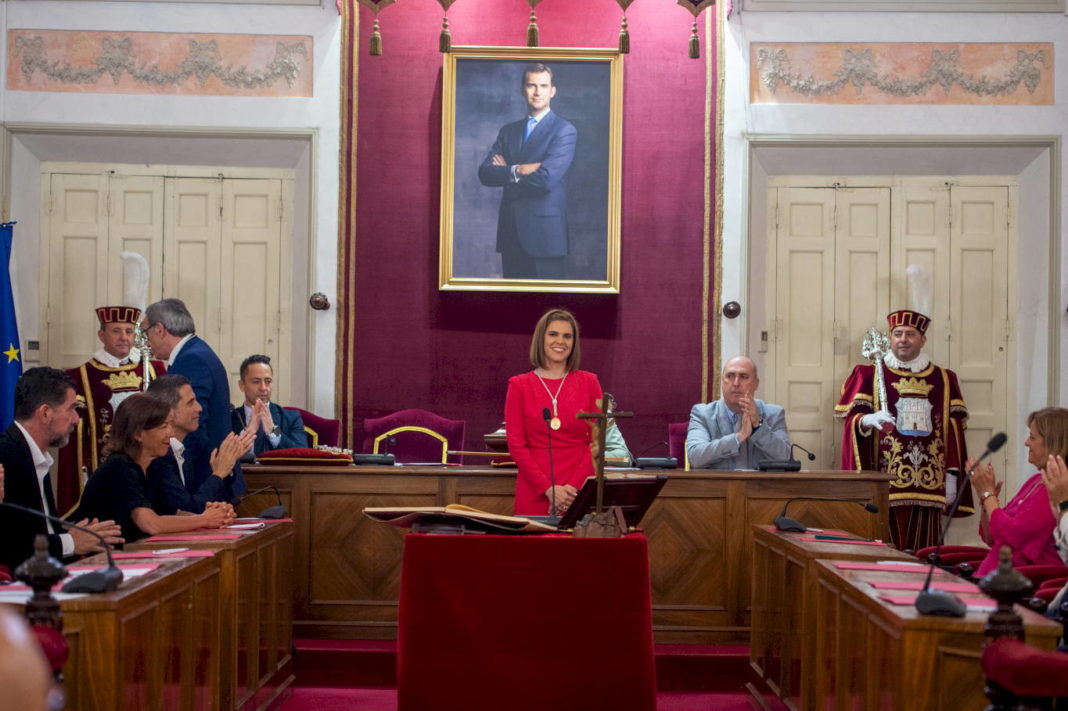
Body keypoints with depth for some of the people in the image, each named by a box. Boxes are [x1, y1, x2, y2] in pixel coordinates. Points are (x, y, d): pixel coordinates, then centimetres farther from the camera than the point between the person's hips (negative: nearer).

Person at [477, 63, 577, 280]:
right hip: (511, 232, 5)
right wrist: (517, 170, -14)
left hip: (544, 232, -5)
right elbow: (485, 173, 3)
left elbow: (547, 177, -17)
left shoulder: (564, 130, -3)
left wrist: (506, 173, -3)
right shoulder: (508, 131, 15)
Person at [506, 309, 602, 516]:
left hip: (579, 492, 1)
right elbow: (516, 444, -1)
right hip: (534, 492, 0)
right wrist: (548, 488, -11)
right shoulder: (519, 385, 5)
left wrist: (573, 486, -10)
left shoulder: (589, 383, 7)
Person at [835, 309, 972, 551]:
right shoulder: (868, 376, 8)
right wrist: (868, 420, -24)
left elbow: (954, 431, 12)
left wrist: (952, 476, 4)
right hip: (885, 483, -2)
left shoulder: (944, 379, 14)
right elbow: (852, 418, -2)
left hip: (928, 485, 2)